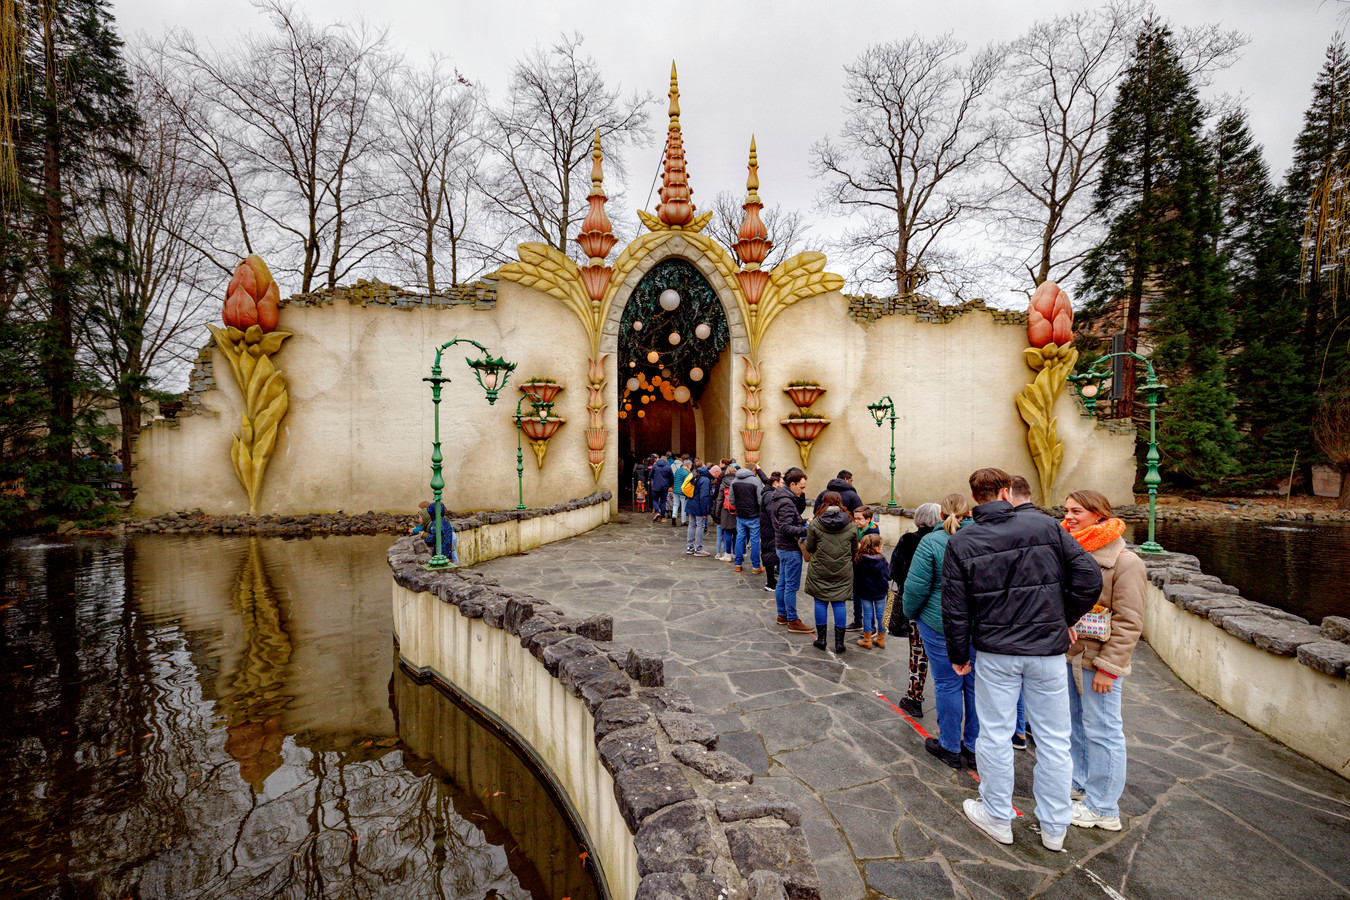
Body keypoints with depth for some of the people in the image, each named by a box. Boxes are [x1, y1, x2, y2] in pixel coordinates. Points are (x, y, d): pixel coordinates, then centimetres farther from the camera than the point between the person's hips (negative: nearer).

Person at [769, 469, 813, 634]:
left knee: (782, 583, 17)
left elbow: (800, 509, 17)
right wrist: (806, 531, -28)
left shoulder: (780, 497, 10)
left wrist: (802, 496, 1)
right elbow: (785, 527, -27)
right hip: (791, 548, -10)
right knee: (792, 585, -2)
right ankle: (793, 621, 6)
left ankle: (782, 615, 29)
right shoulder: (786, 502, -21)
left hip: (783, 546, 10)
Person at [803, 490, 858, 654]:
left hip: (820, 571, -1)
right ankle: (839, 641, 14)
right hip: (843, 572, 2)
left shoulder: (815, 524, -9)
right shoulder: (850, 525, -2)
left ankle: (821, 638, 17)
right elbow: (855, 550, 9)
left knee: (820, 602, 10)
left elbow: (809, 548, -2)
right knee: (839, 604, 9)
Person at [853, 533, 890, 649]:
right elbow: (887, 576, -1)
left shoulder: (858, 560, -12)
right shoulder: (882, 560, -13)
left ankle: (867, 640, 17)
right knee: (880, 615, 13)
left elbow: (856, 577, -4)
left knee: (867, 615, 9)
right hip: (880, 593, 0)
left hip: (865, 593, 0)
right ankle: (881, 640, 24)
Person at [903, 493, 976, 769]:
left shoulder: (931, 542, -13)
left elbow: (916, 587, -13)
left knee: (948, 684, 9)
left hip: (941, 623, -4)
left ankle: (951, 749, 23)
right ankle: (974, 748, 29)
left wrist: (911, 614, 3)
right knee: (976, 684, 15)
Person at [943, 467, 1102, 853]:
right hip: (1048, 649, 1)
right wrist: (1067, 619, 10)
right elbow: (1089, 577, -5)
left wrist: (958, 655, 8)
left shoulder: (960, 542, -7)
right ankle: (1054, 827, 30)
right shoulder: (1046, 526, -4)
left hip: (995, 652, -1)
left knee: (995, 736, 14)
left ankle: (998, 817, 29)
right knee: (1053, 739, 16)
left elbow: (955, 609, -5)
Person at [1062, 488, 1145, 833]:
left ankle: (1103, 809, 20)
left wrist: (1107, 667, -16)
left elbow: (1128, 623, -14)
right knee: (1074, 723, 19)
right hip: (1066, 654, 7)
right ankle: (1079, 784, 37)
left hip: (1098, 661, -7)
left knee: (1101, 731, 5)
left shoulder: (1125, 562, -14)